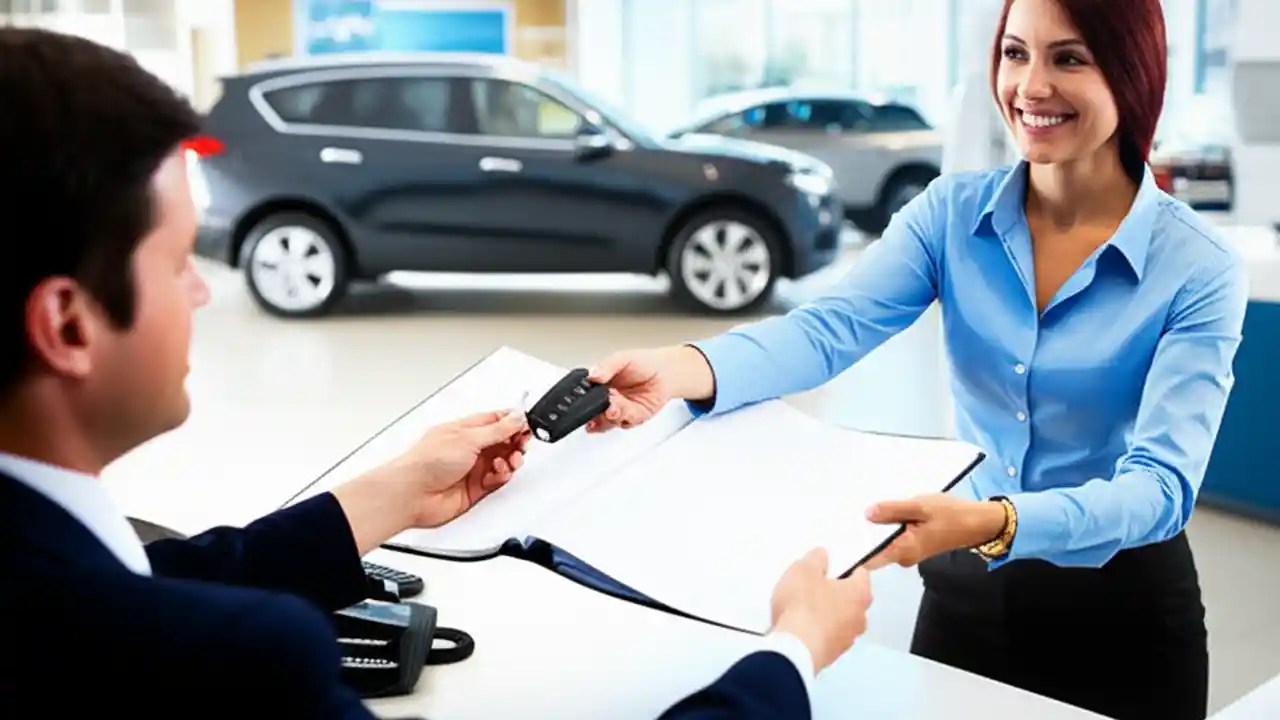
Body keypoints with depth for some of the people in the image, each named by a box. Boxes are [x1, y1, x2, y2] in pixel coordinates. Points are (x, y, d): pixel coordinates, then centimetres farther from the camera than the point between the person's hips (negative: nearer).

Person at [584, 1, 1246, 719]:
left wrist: (995, 522, -44)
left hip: (1122, 616, -2)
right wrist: (682, 370, -41)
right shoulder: (953, 210, -6)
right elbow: (834, 327, -21)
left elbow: (1163, 484, -25)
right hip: (963, 587, 3)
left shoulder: (1199, 267, -15)